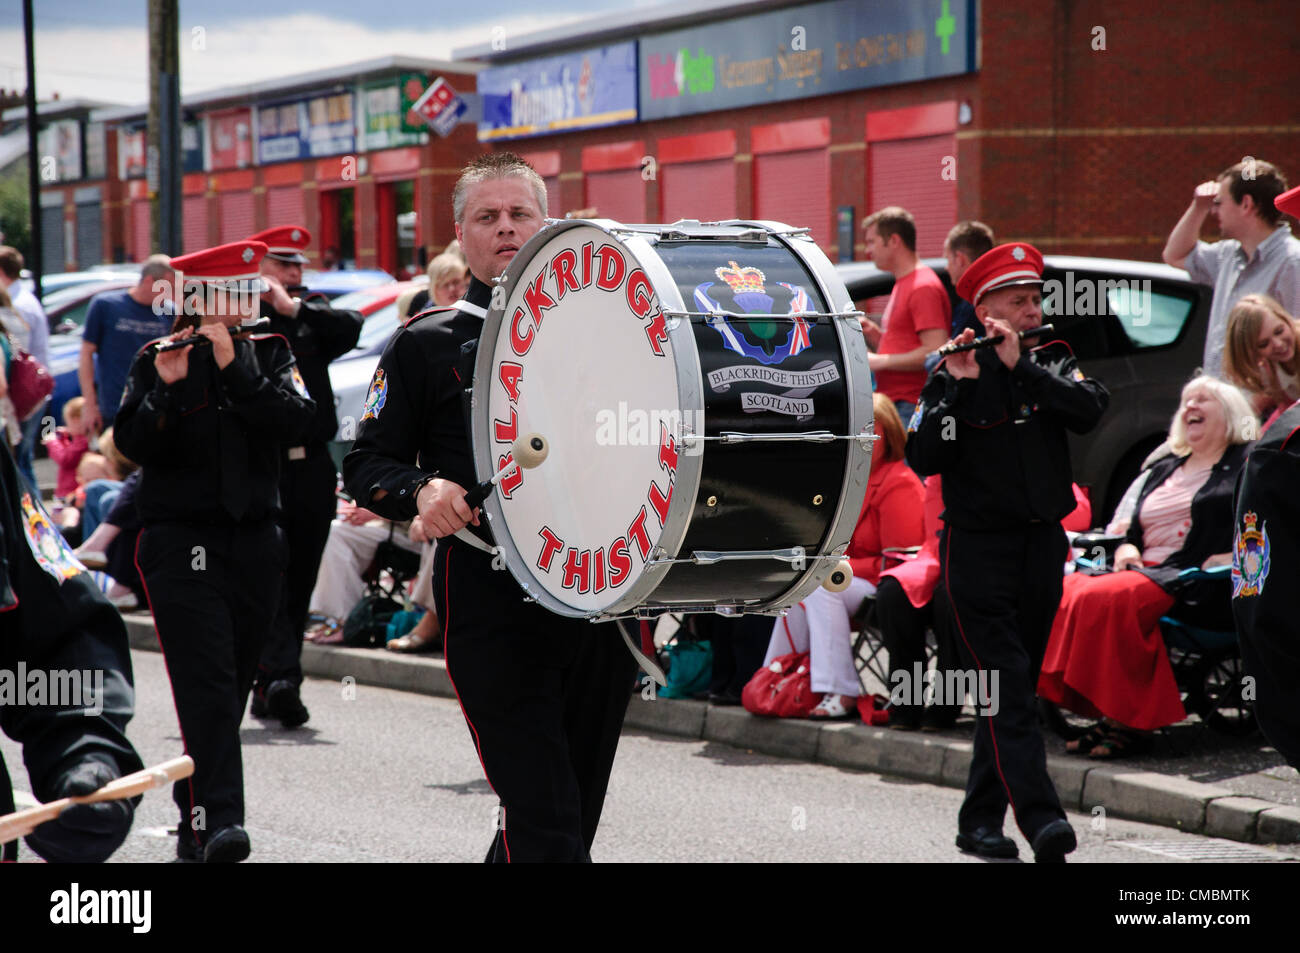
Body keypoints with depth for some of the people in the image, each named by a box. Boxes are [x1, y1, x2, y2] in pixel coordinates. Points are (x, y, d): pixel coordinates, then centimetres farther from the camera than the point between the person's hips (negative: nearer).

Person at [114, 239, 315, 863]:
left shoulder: (269, 355, 7)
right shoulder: (156, 362, 1)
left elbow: (297, 423, -10)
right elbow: (132, 444, -10)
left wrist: (235, 367, -17)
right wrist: (168, 387, -23)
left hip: (255, 542, 4)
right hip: (181, 545, -3)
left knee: (230, 688, 9)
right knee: (208, 686, -16)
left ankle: (193, 826, 20)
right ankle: (217, 821, -23)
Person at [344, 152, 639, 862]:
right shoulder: (427, 344, 5)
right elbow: (366, 464, 4)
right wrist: (422, 491, -17)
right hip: (489, 600, -4)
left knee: (580, 806, 12)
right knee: (544, 822, -12)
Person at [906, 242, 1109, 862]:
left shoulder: (1051, 362, 8)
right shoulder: (953, 377, -4)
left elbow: (1090, 410, -12)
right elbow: (924, 461, -15)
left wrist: (1021, 364, -19)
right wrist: (957, 387, -23)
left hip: (1043, 544, 5)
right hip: (978, 547, -5)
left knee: (1015, 687, 9)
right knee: (1007, 684, -13)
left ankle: (980, 822, 18)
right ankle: (1041, 819, -21)